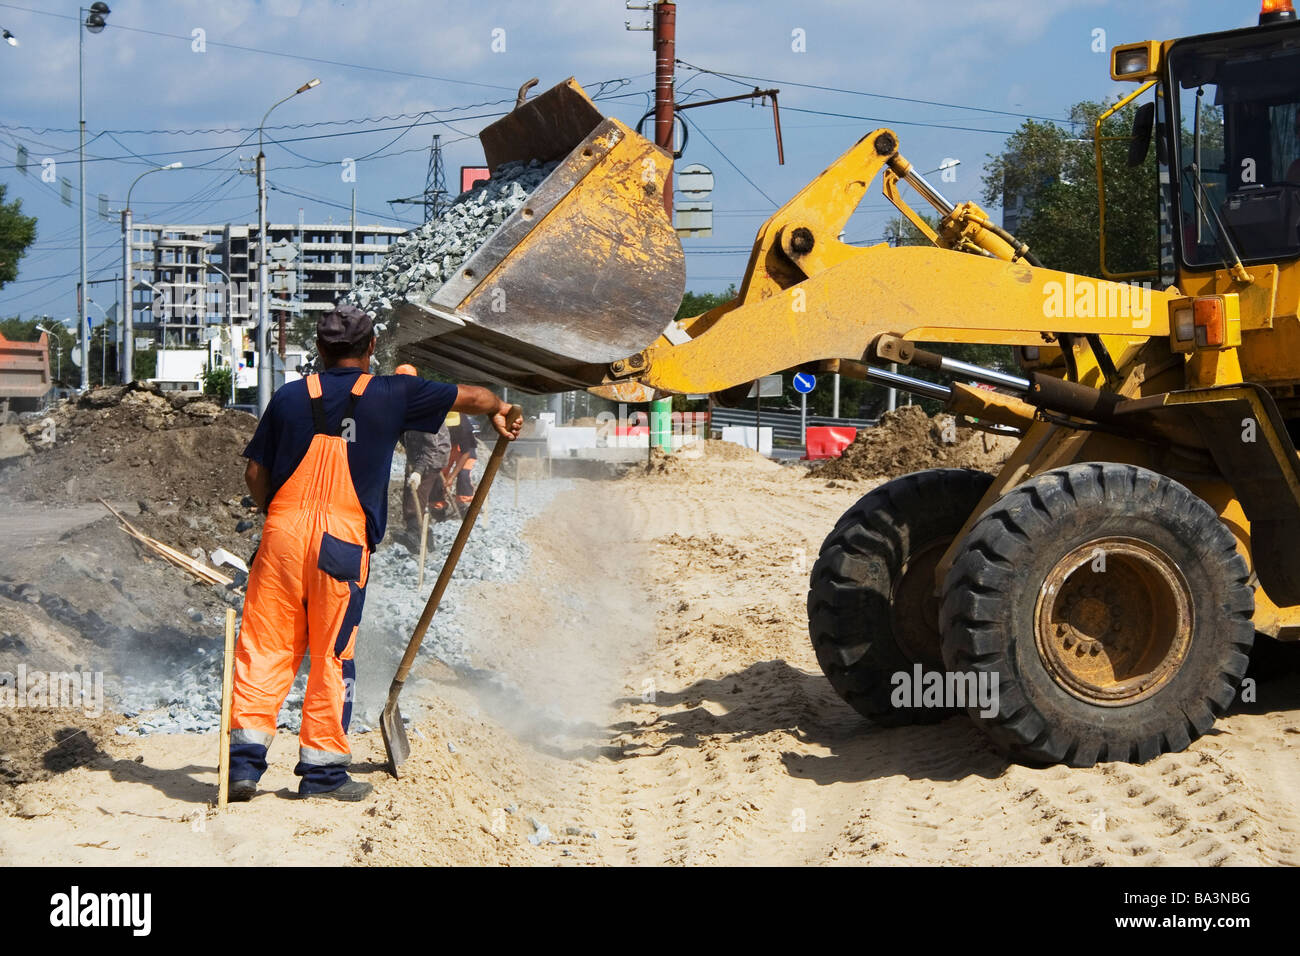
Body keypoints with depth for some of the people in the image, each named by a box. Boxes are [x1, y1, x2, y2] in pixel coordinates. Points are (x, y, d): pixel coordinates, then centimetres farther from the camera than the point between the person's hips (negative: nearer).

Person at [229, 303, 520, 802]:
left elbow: (255, 473, 11)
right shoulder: (390, 394, 4)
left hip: (283, 532, 2)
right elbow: (469, 396, 15)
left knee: (265, 648, 5)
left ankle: (245, 759, -1)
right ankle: (322, 769, 10)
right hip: (343, 542, -2)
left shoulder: (290, 397, 9)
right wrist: (500, 411, 34)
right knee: (332, 656, 5)